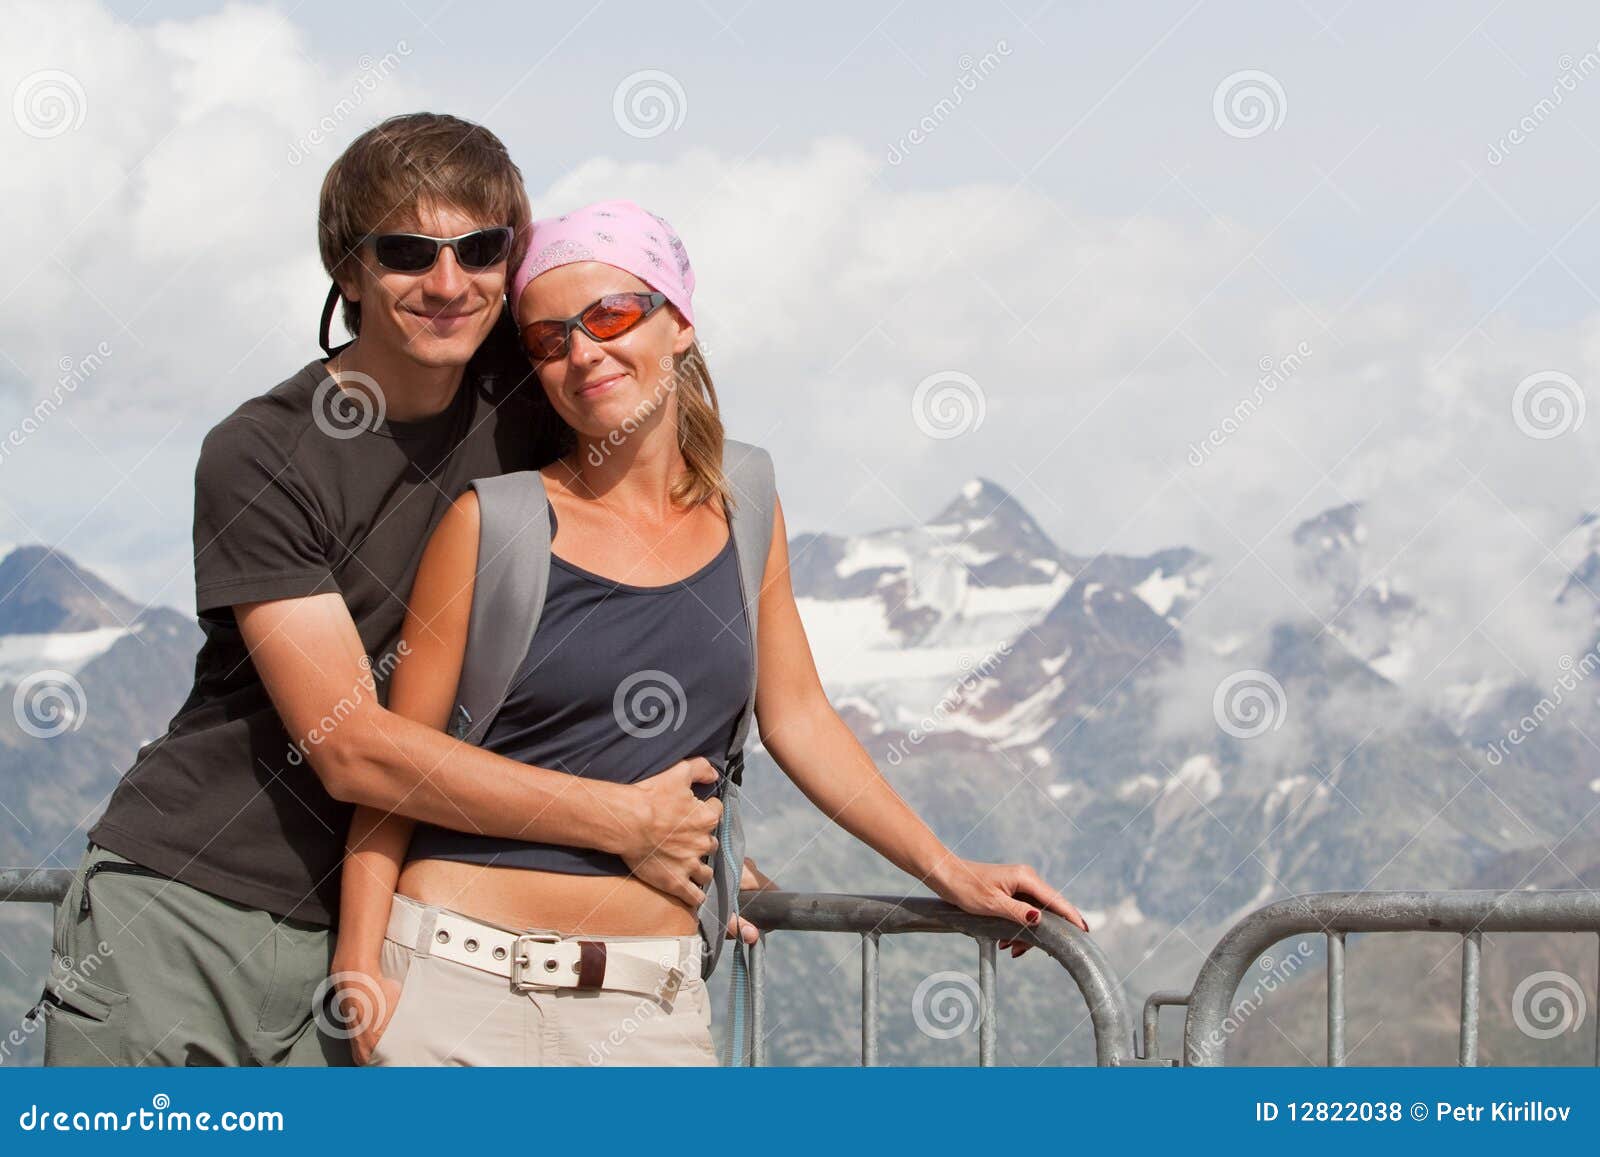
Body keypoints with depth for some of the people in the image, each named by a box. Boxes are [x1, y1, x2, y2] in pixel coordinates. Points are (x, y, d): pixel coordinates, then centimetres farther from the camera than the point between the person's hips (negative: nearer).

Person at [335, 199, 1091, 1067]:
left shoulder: (742, 502, 9)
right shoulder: (491, 522, -3)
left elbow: (797, 717, 17)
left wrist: (947, 872, 14)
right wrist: (359, 970, -10)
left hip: (650, 996, 3)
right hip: (460, 984, -3)